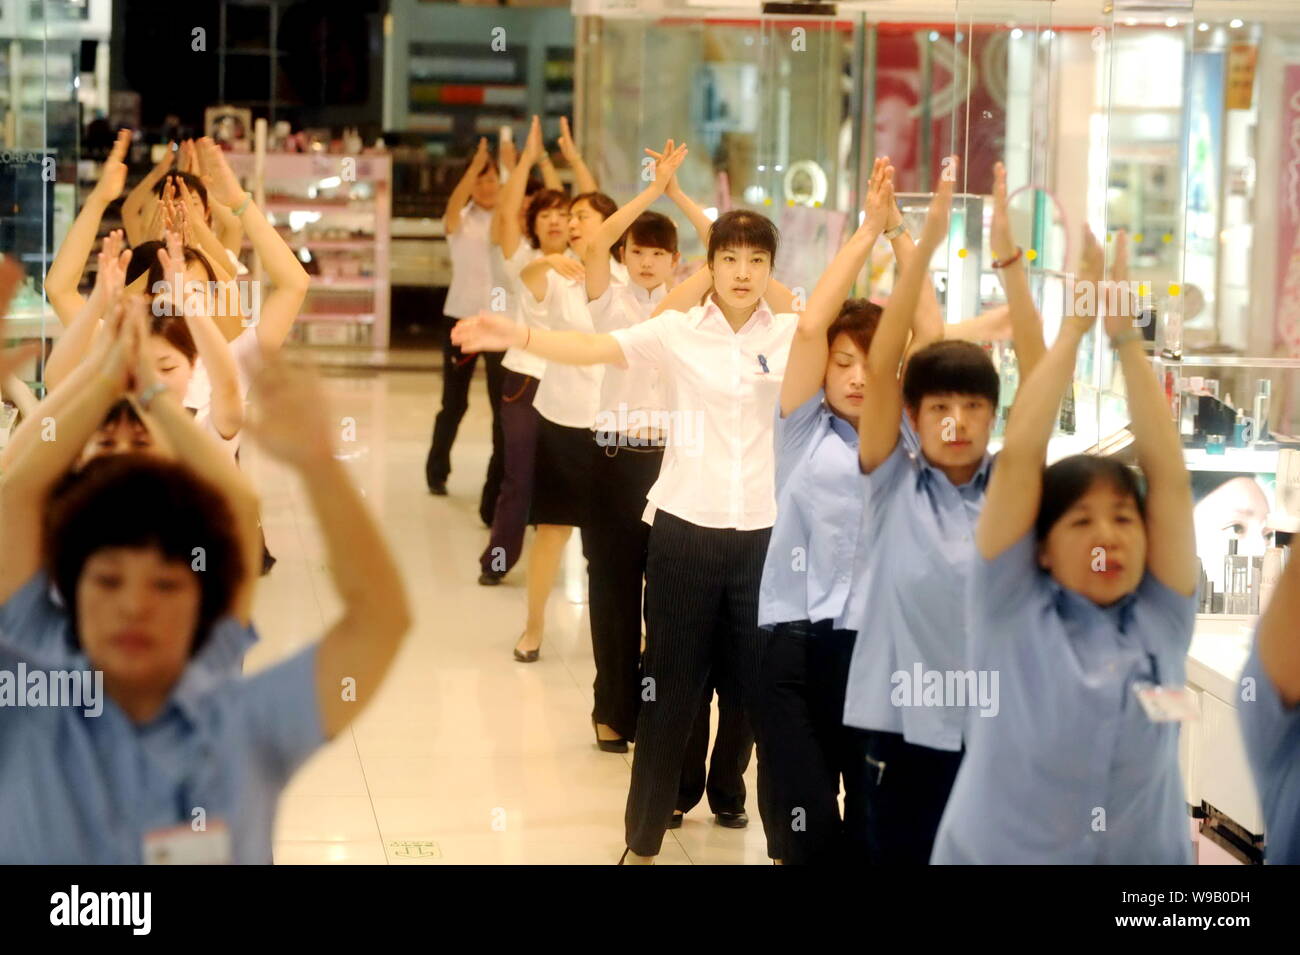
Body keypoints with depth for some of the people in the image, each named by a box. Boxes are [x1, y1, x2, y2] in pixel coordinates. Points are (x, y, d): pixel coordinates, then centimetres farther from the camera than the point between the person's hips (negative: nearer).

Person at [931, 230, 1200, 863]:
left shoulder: (1161, 621, -3)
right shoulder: (1011, 612, -8)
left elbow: (1167, 472, -10)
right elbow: (1018, 457, -15)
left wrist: (1126, 336, -13)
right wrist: (1074, 328, -13)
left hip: (1147, 872, 2)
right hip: (996, 853, -2)